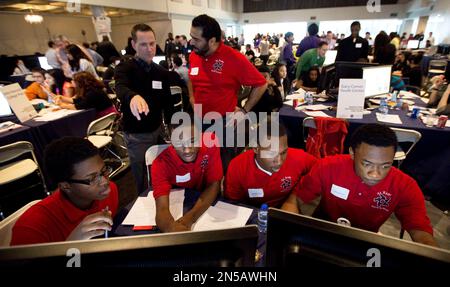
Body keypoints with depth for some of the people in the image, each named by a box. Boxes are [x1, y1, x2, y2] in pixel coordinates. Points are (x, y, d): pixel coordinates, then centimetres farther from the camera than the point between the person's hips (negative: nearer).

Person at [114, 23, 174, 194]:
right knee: (143, 179, 8)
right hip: (137, 135, -4)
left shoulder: (162, 72, 3)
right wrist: (133, 96, -58)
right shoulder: (124, 68, -12)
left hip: (157, 130, 4)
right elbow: (121, 88, -35)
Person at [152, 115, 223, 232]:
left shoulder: (210, 142, -21)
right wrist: (171, 228, -55)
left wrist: (191, 217, -31)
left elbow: (213, 185, -18)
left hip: (206, 205, -1)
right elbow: (162, 208, -32)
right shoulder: (161, 164, -24)